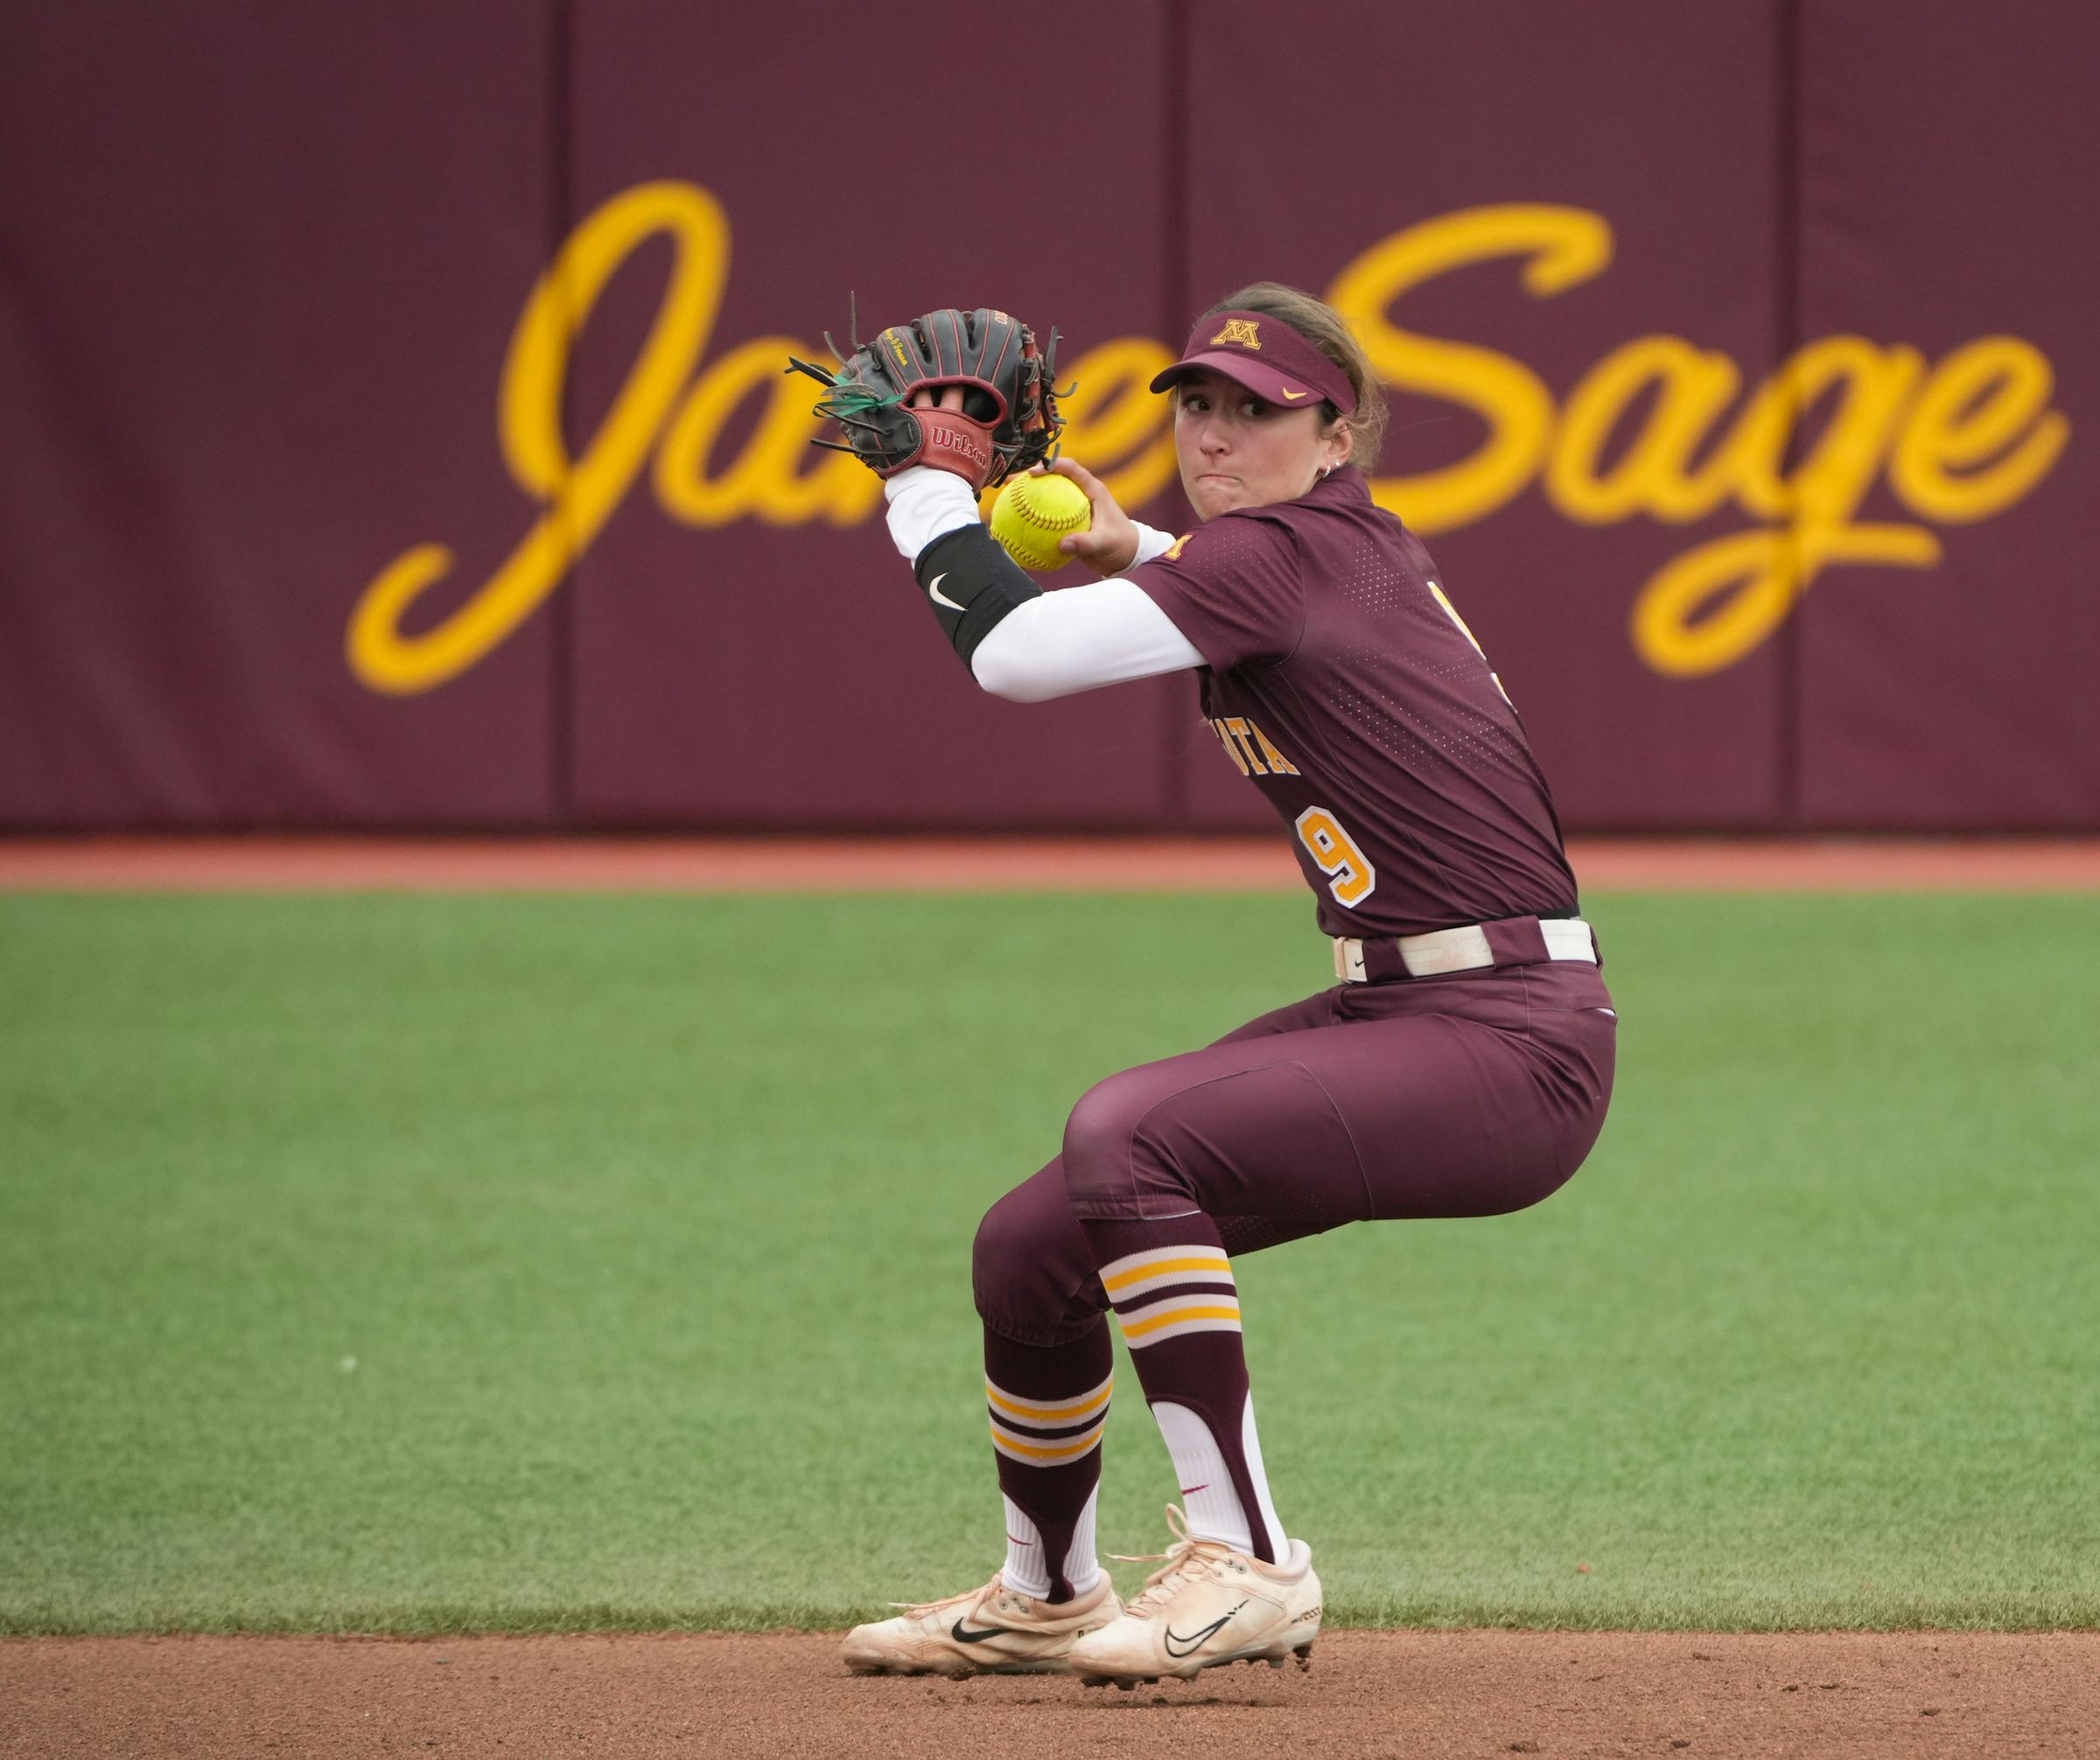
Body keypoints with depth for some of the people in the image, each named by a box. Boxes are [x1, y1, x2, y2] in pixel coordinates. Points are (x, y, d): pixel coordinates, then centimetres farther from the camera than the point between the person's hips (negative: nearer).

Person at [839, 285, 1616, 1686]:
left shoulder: (1279, 553, -15)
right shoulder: (1359, 545, 12)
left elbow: (1014, 653, -20)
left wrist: (926, 487, -4)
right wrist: (1134, 551, 21)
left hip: (1512, 1047, -10)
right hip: (1394, 1012, 10)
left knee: (1128, 1135, -29)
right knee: (1032, 1245, 7)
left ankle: (1245, 1565, -27)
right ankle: (1045, 1597, 30)